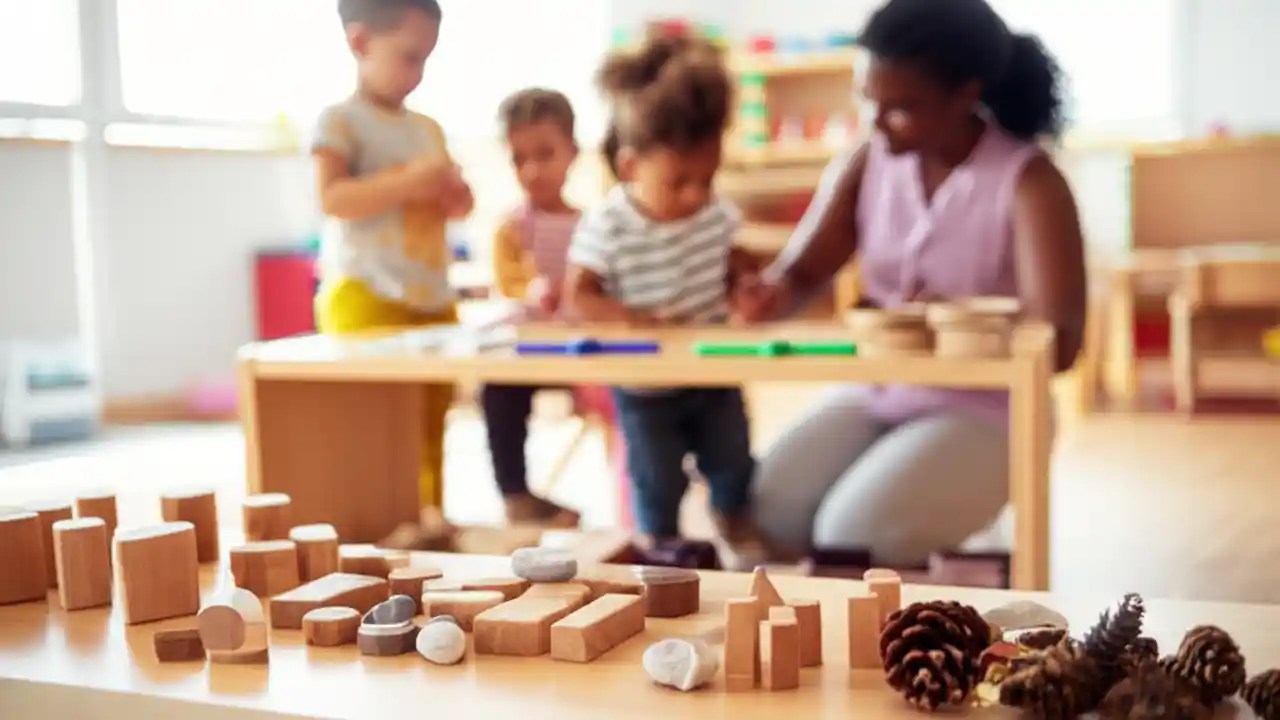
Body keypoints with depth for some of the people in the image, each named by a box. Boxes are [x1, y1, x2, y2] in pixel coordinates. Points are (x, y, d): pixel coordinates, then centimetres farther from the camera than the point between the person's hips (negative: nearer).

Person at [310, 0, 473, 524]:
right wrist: (408, 182, -24)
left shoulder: (427, 129, 16)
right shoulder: (340, 122, -5)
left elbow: (453, 205, 23)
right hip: (367, 298, -7)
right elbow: (331, 198, -17)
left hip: (433, 300, 7)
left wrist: (454, 196, -1)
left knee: (431, 431, 9)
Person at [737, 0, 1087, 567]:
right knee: (771, 514, -19)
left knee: (854, 533, -26)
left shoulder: (1028, 183, -14)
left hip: (983, 412, -4)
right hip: (872, 394, 5)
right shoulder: (866, 166, 1)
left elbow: (1058, 343, -22)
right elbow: (799, 273, -1)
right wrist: (771, 295, -27)